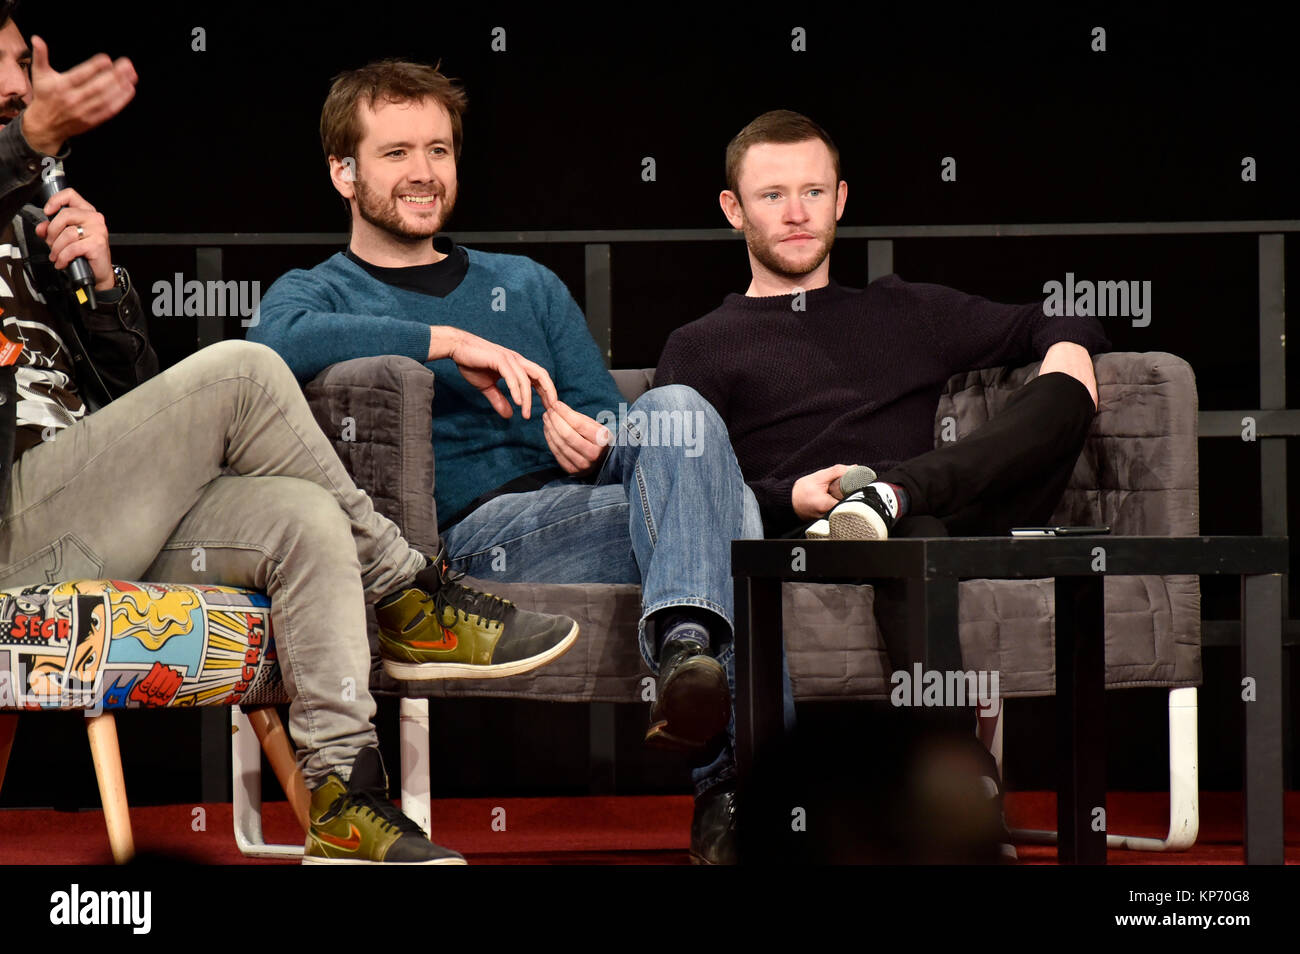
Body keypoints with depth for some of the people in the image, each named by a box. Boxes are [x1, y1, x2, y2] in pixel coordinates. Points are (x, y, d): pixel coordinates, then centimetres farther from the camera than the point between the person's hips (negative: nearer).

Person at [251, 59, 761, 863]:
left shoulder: (526, 285, 33)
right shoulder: (320, 292, 17)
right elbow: (277, 343, -11)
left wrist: (585, 435, -4)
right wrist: (448, 341, -14)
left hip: (592, 503, 5)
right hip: (479, 531, -4)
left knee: (676, 408, -31)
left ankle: (686, 645, -53)